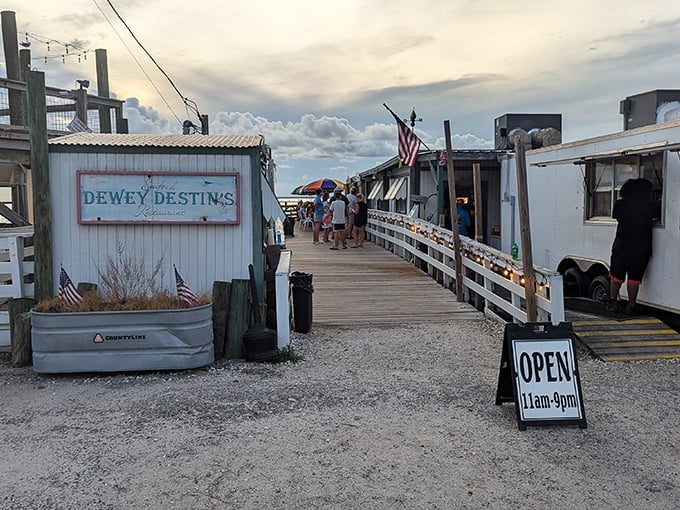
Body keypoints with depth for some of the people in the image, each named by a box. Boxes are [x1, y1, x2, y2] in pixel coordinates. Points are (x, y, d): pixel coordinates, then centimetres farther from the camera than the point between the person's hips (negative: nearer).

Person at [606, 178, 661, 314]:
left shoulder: (620, 204, -3)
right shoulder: (652, 206, -6)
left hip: (621, 247, 1)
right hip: (640, 249, -1)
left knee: (616, 275, 15)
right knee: (634, 277, 5)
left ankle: (613, 301, 19)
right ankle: (631, 305, 9)